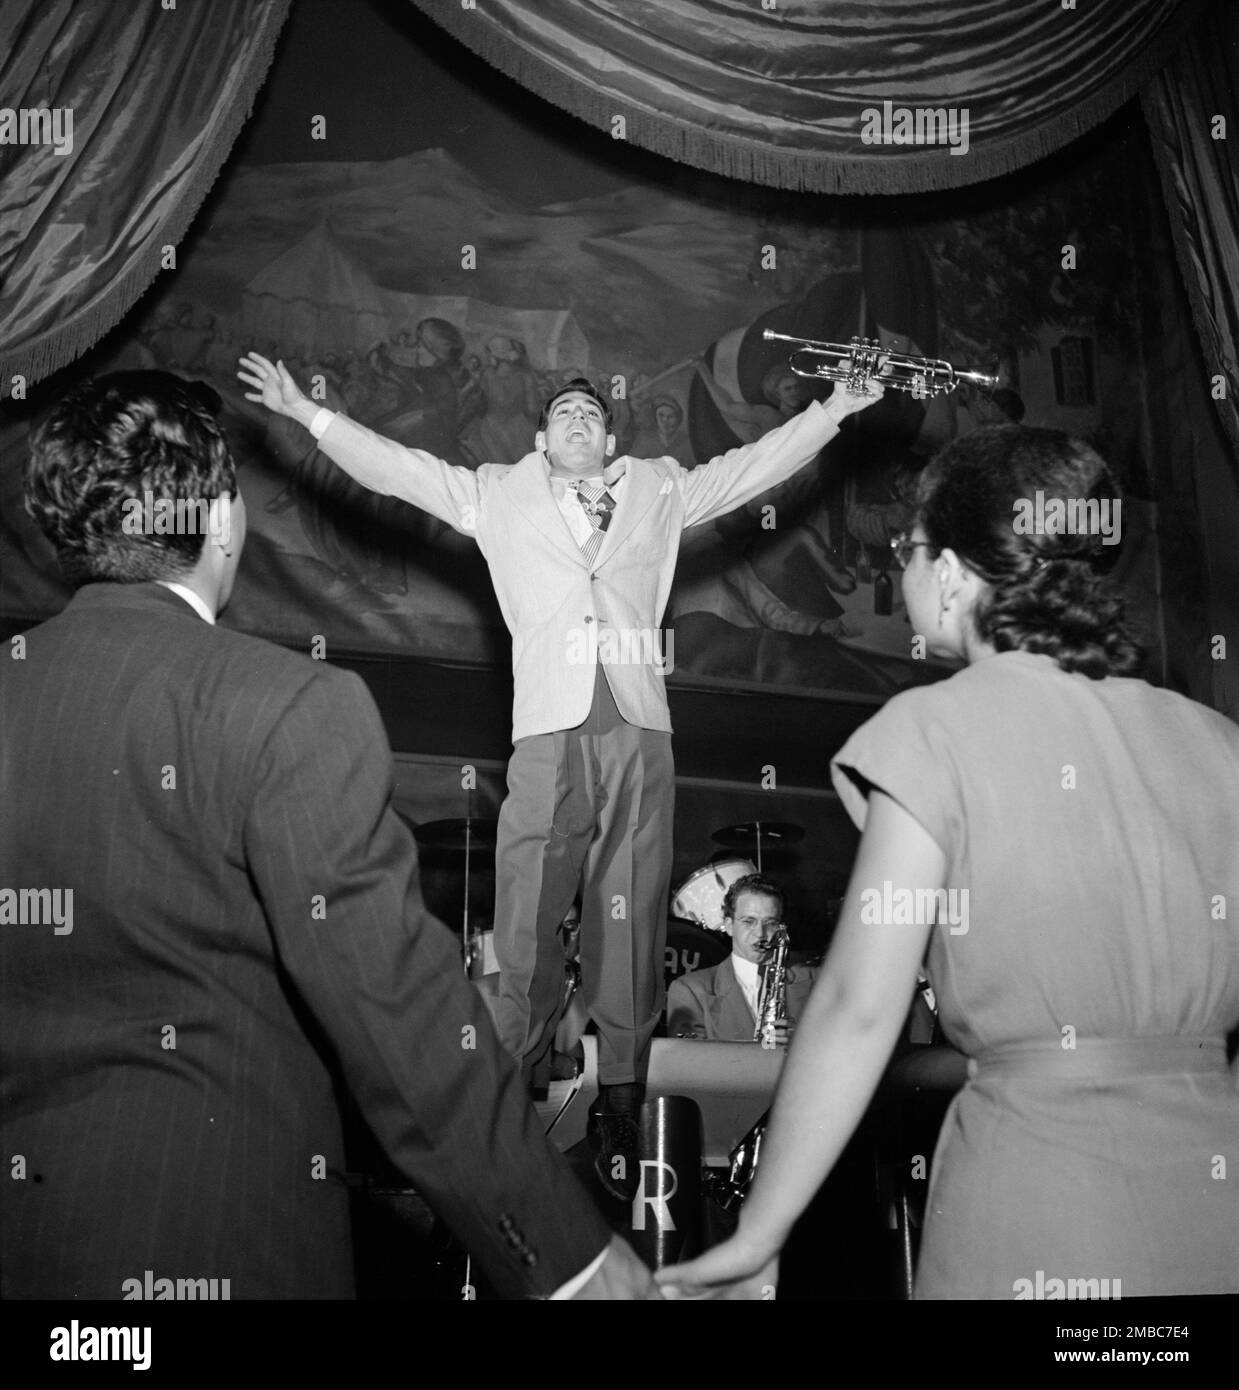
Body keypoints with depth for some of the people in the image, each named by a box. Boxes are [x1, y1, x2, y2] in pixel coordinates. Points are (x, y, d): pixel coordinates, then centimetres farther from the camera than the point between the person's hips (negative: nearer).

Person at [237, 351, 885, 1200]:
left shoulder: (661, 491, 20)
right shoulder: (497, 496, 18)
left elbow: (757, 464, 24)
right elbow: (398, 468, 16)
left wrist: (838, 407, 23)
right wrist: (308, 413, 11)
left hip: (641, 729, 1)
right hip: (548, 731, -1)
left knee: (632, 922, 2)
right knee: (526, 924, -4)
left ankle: (621, 1105, 10)